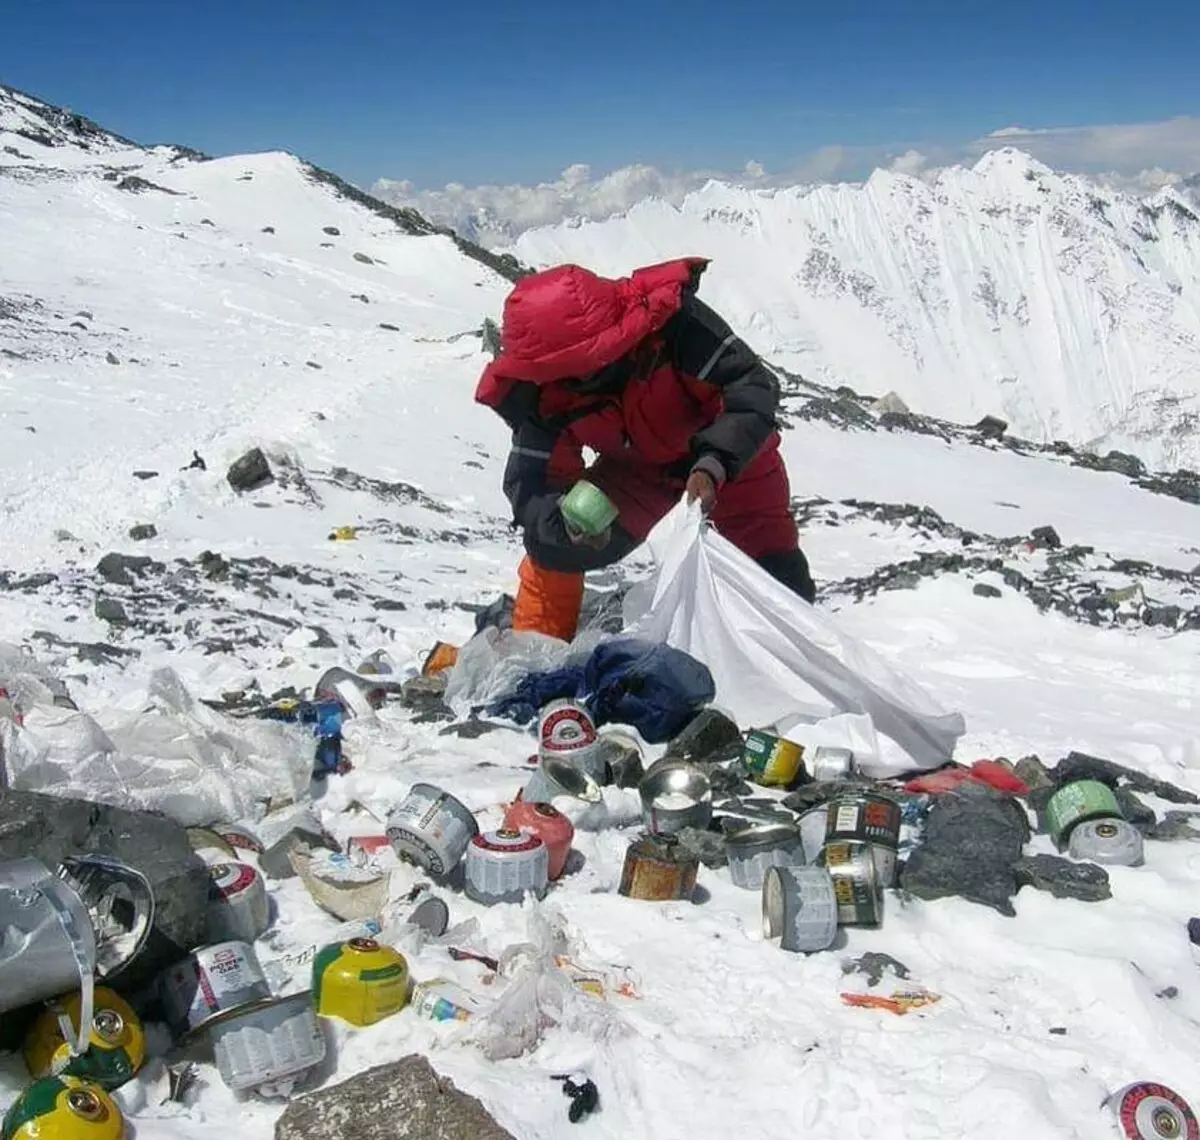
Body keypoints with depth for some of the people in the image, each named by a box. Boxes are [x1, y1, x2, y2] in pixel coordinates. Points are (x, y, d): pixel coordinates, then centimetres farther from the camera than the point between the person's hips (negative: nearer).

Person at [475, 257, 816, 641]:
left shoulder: (671, 321, -38)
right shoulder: (539, 392, -26)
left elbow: (752, 386, -35)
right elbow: (531, 482, -22)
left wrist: (715, 462, -50)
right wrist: (562, 515, -45)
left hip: (730, 453, -2)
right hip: (638, 466, 3)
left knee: (777, 572, -4)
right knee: (551, 541, -10)